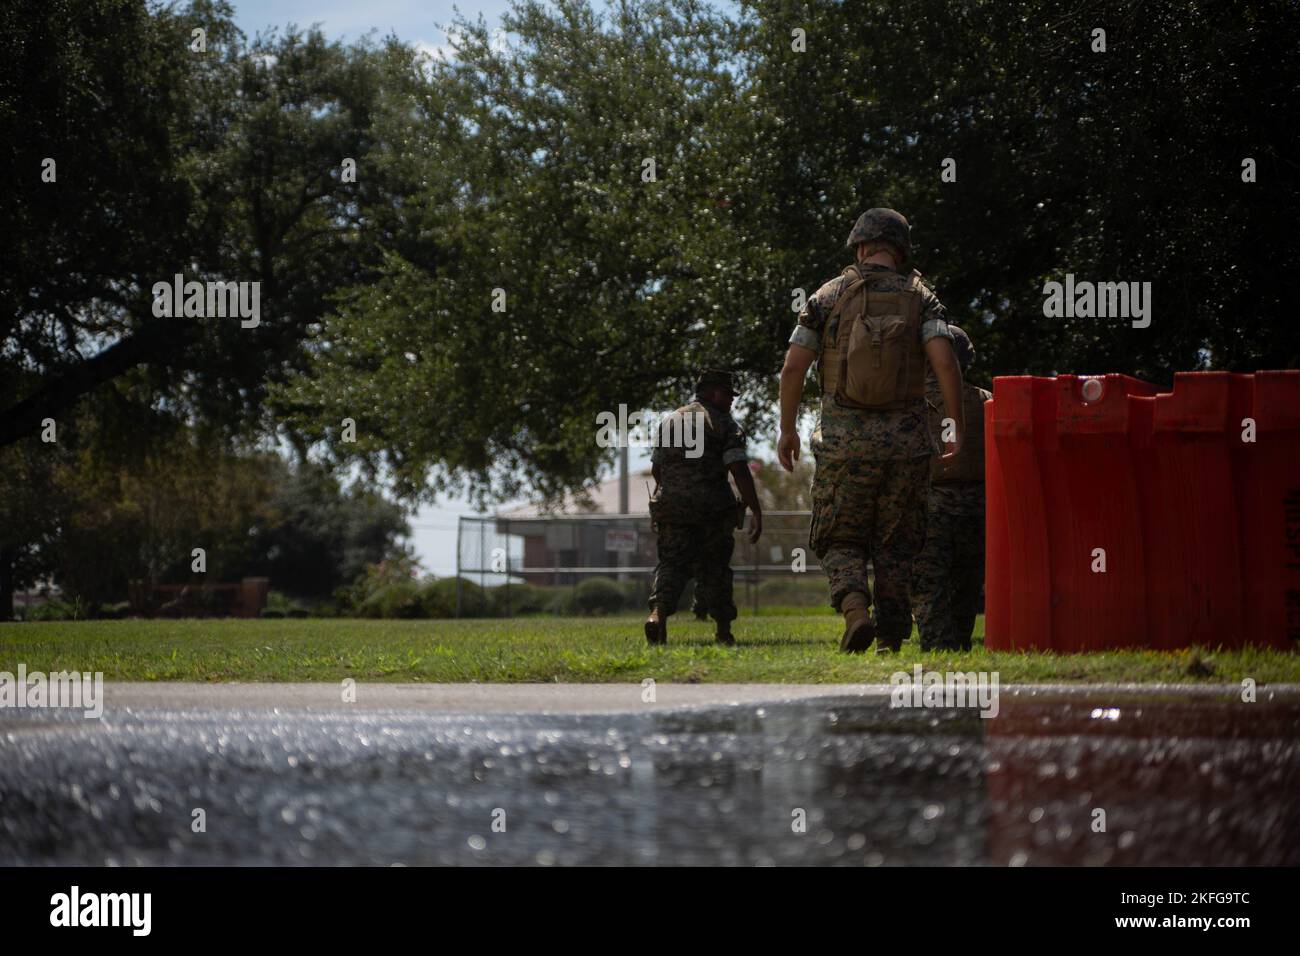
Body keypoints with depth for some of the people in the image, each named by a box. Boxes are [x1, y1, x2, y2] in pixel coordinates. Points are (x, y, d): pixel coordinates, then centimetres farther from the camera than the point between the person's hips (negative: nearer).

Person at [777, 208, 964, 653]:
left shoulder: (830, 295, 4)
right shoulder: (919, 298, 4)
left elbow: (793, 366, -1)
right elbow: (945, 361, -11)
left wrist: (787, 429, 9)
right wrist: (957, 427, -4)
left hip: (843, 441, -1)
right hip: (905, 443, 1)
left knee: (841, 541, 8)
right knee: (895, 545, 12)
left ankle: (856, 610, -17)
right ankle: (892, 638, 7)